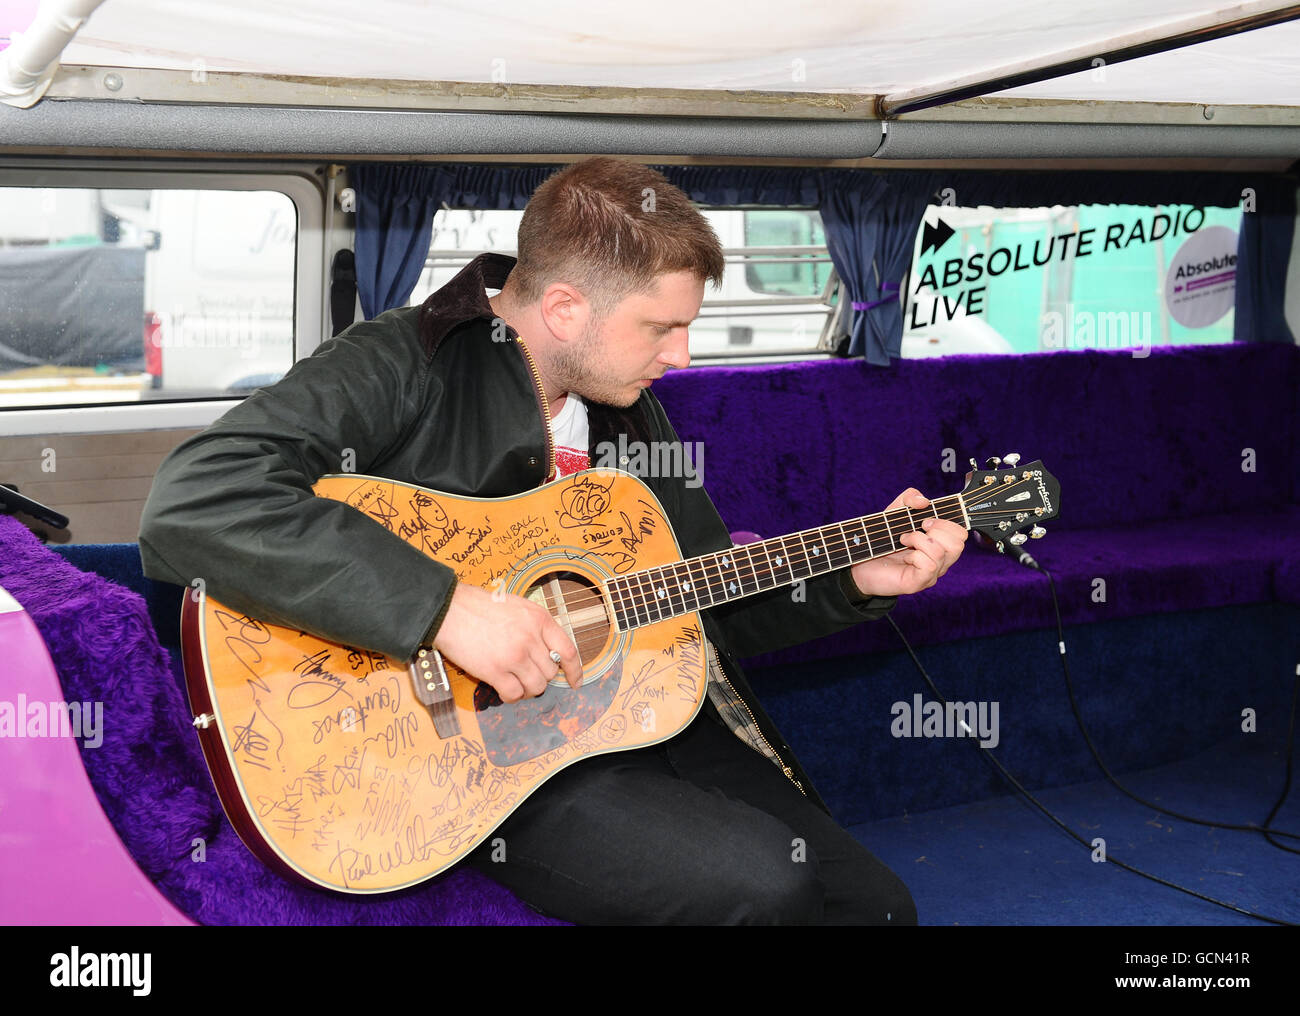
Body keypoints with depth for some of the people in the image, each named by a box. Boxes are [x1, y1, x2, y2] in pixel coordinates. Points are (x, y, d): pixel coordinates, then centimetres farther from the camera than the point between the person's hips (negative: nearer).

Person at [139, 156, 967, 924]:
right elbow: (192, 503, -31)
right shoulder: (406, 365, -14)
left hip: (635, 719, 7)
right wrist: (445, 608, -34)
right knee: (762, 879, -24)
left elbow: (709, 602, 20)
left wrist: (854, 581, 5)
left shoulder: (629, 409, 11)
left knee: (875, 899, -1)